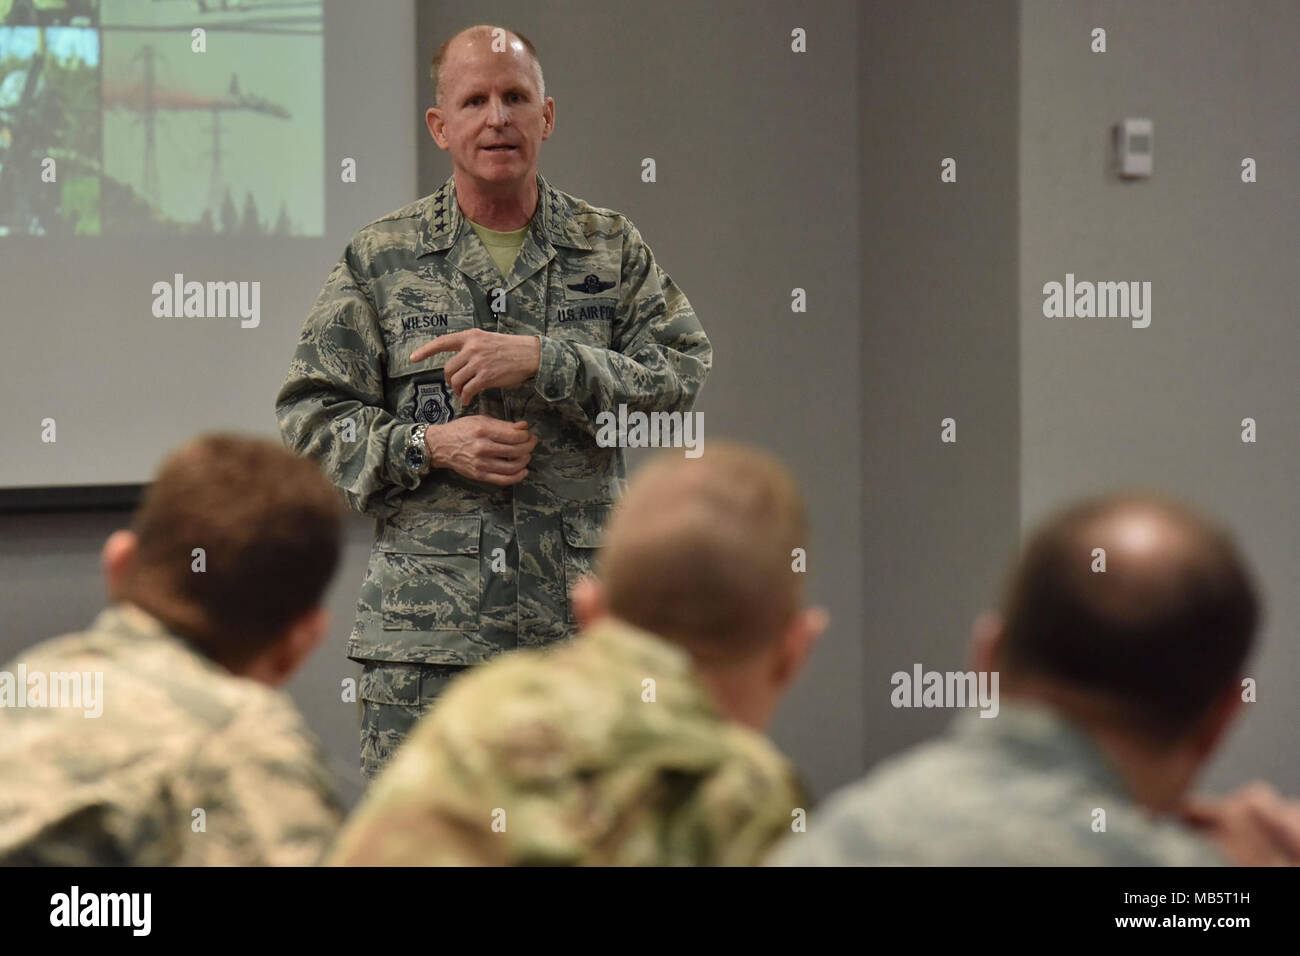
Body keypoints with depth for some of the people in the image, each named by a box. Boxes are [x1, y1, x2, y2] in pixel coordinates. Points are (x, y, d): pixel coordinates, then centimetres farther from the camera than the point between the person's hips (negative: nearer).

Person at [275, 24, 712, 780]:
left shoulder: (611, 248, 9)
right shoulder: (380, 260, 6)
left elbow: (684, 369, -3)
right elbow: (311, 418, 5)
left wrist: (543, 360, -14)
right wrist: (429, 446, -11)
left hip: (582, 614, 1)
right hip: (427, 626, -1)